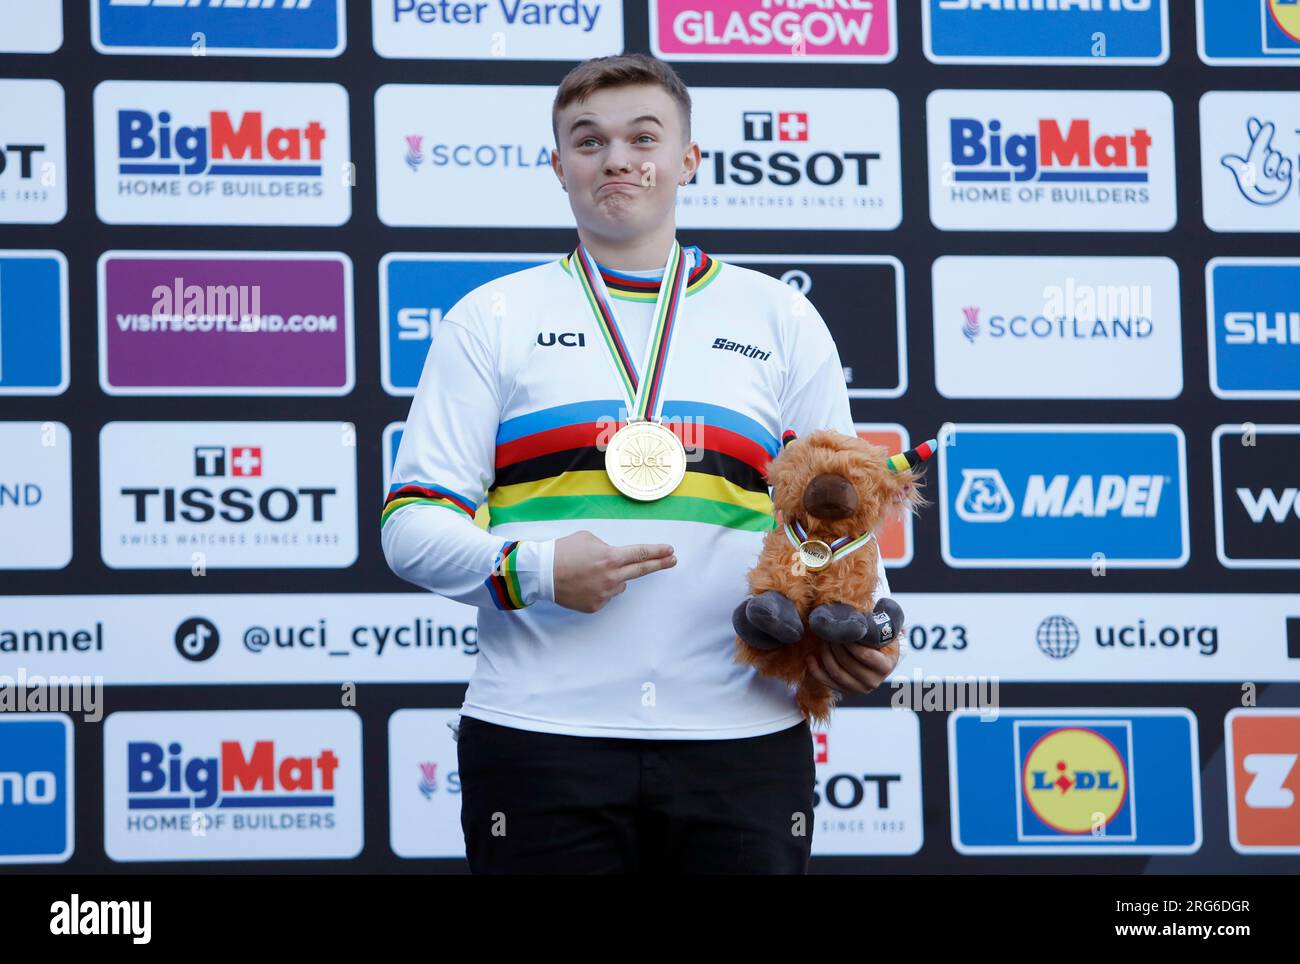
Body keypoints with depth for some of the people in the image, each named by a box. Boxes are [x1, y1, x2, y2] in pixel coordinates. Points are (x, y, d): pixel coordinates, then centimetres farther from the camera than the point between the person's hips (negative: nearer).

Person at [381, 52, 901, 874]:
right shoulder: (492, 320, 10)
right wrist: (530, 573, -13)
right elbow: (413, 525, 5)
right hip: (541, 737, -1)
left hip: (741, 739, 1)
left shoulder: (781, 320, 15)